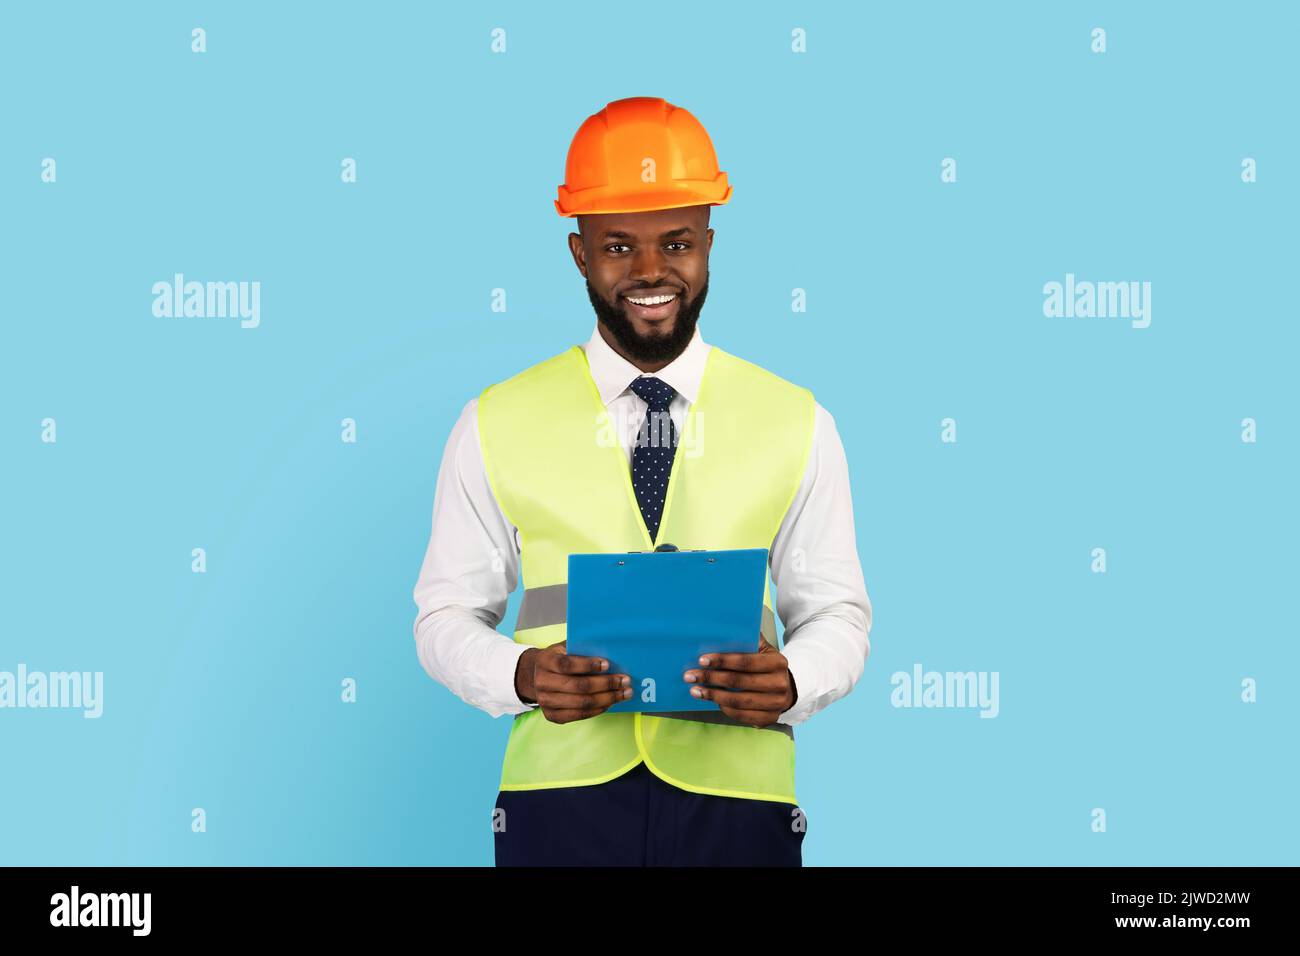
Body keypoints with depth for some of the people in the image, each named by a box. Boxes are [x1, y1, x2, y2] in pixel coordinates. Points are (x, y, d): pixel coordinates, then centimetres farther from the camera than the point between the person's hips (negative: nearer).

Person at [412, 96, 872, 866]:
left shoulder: (797, 426, 3)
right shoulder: (497, 426, 2)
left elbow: (836, 612, 5)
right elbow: (447, 614, 6)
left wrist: (791, 680, -16)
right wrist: (523, 676, -15)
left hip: (736, 801, 1)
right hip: (561, 800, 0)